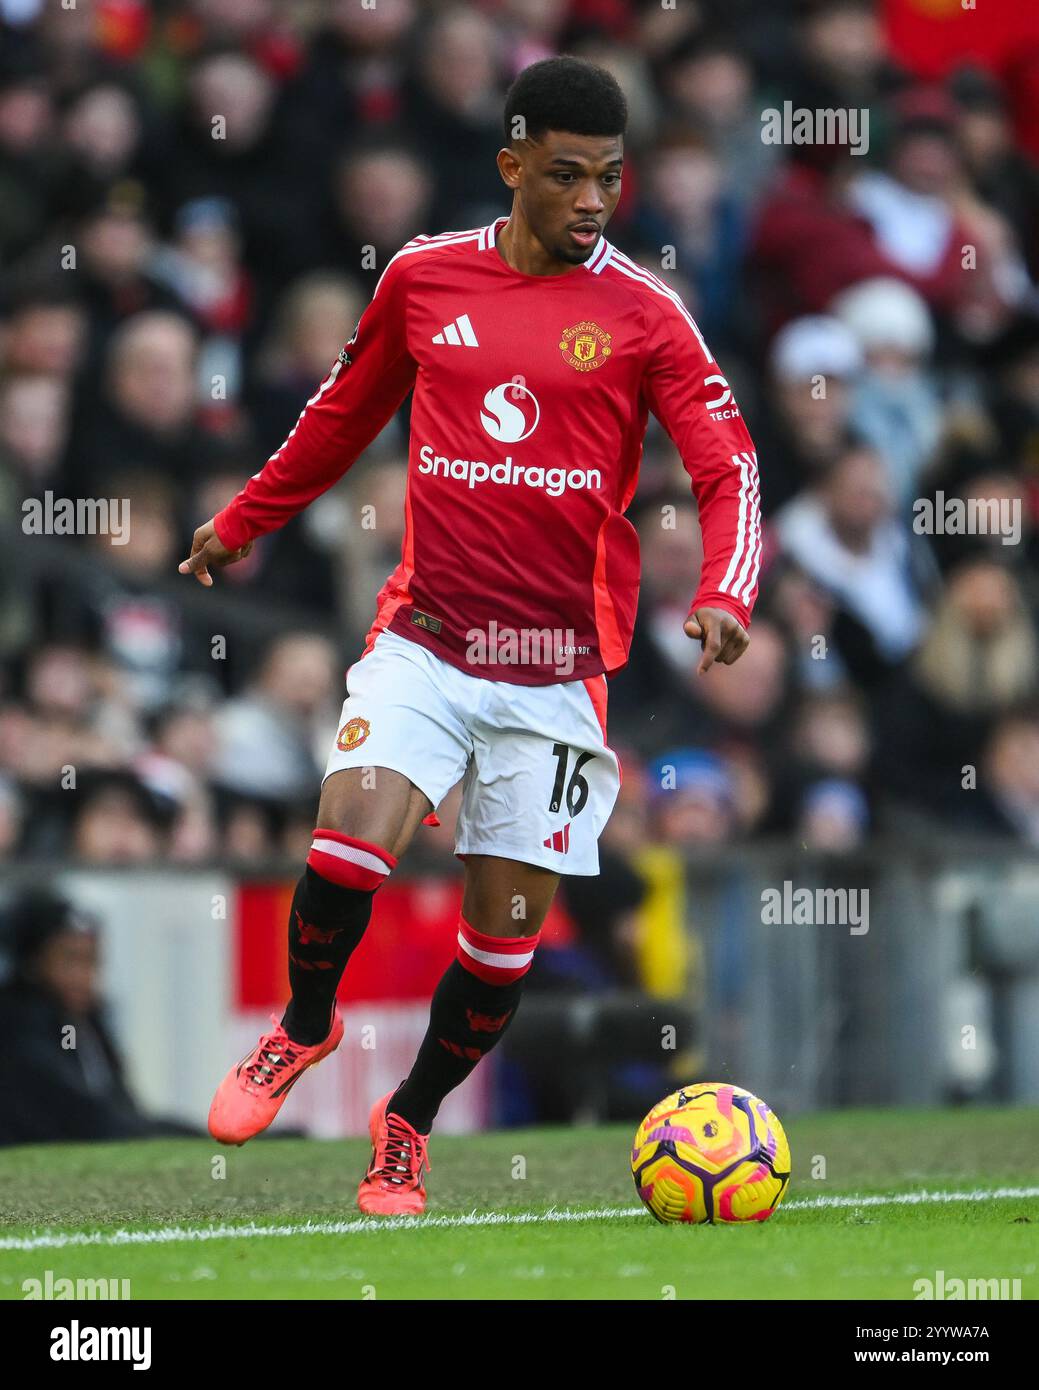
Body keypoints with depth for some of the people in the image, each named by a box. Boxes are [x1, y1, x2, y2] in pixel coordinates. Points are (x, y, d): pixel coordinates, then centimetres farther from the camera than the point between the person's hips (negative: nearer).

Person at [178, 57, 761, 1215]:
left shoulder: (641, 315, -2)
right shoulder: (424, 277, 4)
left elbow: (728, 466, -6)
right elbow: (346, 410, 21)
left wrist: (723, 596, -24)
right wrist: (244, 521, 30)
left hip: (559, 662, 0)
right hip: (425, 634, 0)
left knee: (508, 919, 1)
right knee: (355, 835, -20)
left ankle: (409, 1125, 24)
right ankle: (304, 1027, 11)